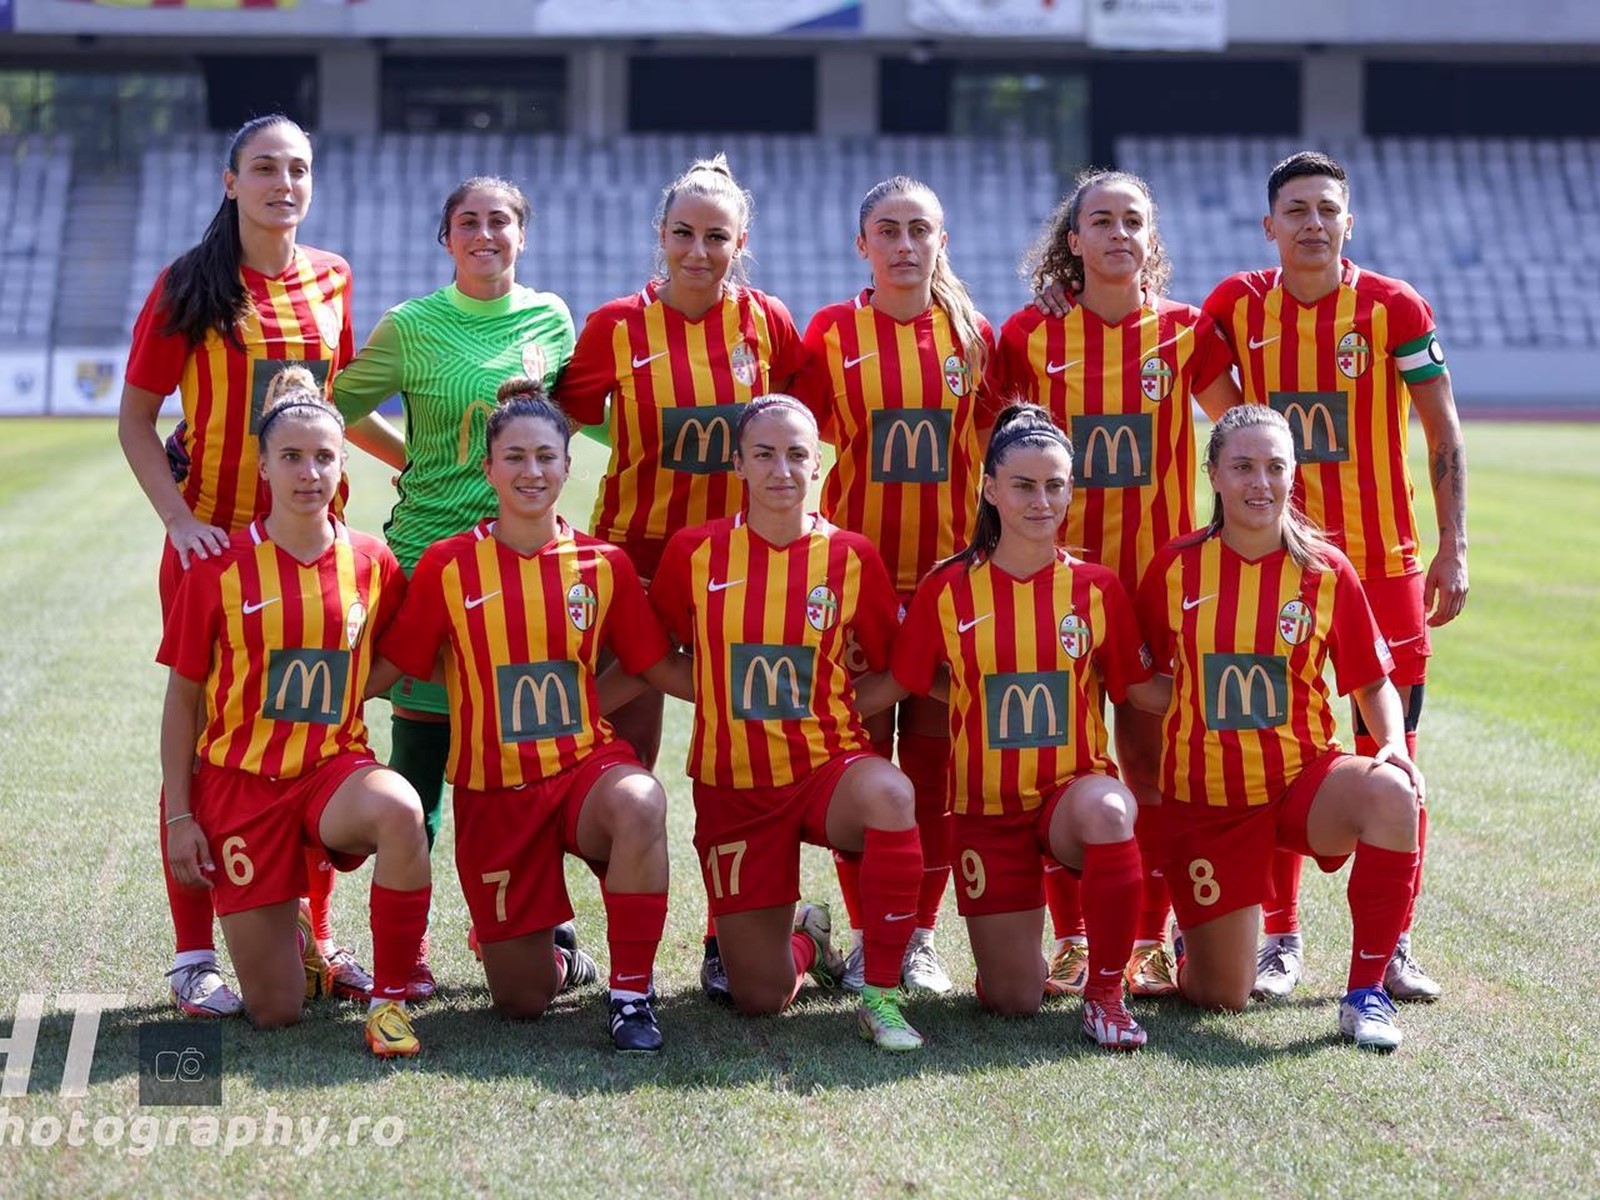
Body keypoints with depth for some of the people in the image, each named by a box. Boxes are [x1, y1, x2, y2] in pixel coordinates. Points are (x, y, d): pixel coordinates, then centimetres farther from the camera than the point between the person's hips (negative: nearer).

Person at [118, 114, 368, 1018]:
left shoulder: (331, 279, 6)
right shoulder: (191, 286, -6)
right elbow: (136, 417, -4)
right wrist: (179, 518, -15)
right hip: (215, 539, -4)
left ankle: (313, 939, 19)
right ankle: (195, 958, 7)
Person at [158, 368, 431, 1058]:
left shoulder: (374, 565, 0)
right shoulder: (219, 569, -6)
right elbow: (182, 698, 0)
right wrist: (179, 817, -3)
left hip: (335, 767, 1)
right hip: (240, 778, -1)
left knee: (399, 810, -38)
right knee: (274, 1012, -5)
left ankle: (390, 998, -19)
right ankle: (286, 936, 33)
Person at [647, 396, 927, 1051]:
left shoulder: (851, 556, -3)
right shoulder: (694, 552, -2)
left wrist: (823, 714, -2)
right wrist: (732, 698, 4)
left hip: (828, 767, -1)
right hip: (734, 787, 1)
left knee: (889, 793, -40)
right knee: (760, 997, -1)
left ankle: (881, 995, -23)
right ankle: (806, 937, 38)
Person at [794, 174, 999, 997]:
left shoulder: (971, 335, 6)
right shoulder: (832, 333, 2)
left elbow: (987, 454, 10)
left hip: (948, 568, 1)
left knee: (934, 751, 3)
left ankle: (920, 935, 11)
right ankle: (865, 935, 10)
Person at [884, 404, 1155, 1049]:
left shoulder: (1096, 588, -2)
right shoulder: (948, 590, -4)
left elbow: (1143, 690, 3)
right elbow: (897, 687, 3)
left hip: (1075, 787, 0)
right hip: (987, 807, 0)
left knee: (1106, 808, -40)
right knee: (1014, 1000, -2)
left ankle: (1105, 992, -19)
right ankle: (1010, 940, 39)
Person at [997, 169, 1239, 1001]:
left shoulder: (1186, 332, 2)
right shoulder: (1030, 335, 1)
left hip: (1157, 573, 0)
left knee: (1151, 759, 1)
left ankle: (1150, 939, 10)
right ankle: (1072, 940, 12)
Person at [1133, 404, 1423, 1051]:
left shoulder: (1326, 570, -4)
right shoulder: (1176, 568, -4)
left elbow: (1373, 681, 4)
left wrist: (1394, 745, -15)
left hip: (1304, 779, 0)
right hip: (1205, 800, 0)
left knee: (1391, 793, -35)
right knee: (1223, 995, -2)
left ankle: (1366, 994, -20)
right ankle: (1187, 944, 38)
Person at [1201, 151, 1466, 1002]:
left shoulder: (1395, 308, -5)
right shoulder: (1238, 305, 0)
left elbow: (1443, 432, -1)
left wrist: (1453, 547, -6)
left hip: (1385, 564, -2)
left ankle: (1393, 945, 9)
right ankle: (1280, 940, 12)